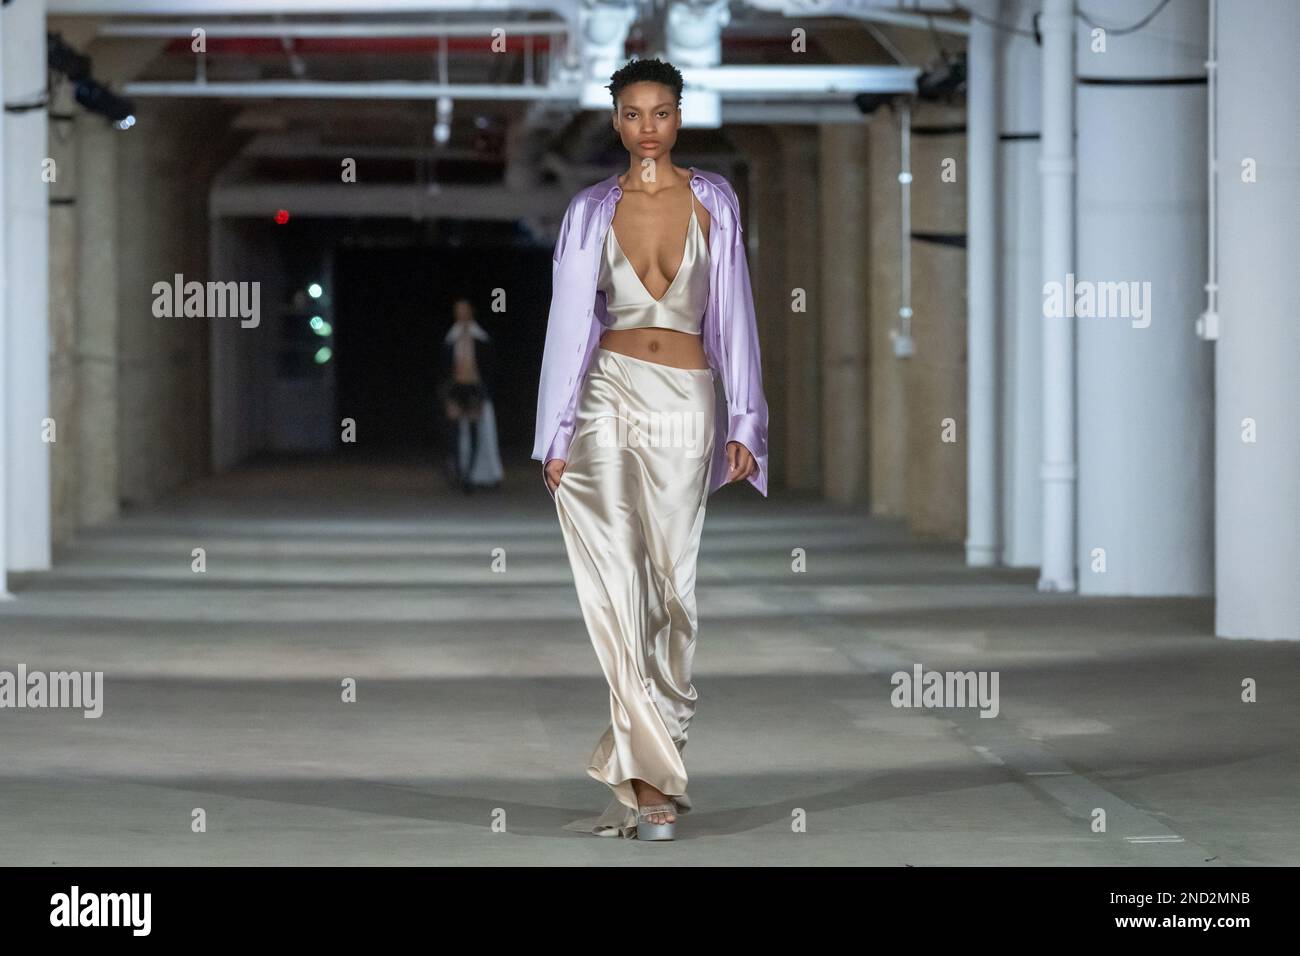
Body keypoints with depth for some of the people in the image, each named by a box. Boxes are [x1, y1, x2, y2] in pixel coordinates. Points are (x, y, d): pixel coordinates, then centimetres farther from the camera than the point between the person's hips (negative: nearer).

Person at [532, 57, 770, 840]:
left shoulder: (713, 202, 6)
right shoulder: (591, 211, 6)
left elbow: (733, 313, 5)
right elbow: (571, 321, 4)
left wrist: (742, 425, 0)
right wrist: (556, 438, 0)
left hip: (687, 405, 1)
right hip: (610, 396, -1)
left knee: (671, 583, 0)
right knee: (618, 577, -14)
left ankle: (643, 772, 8)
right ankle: (655, 781, -15)